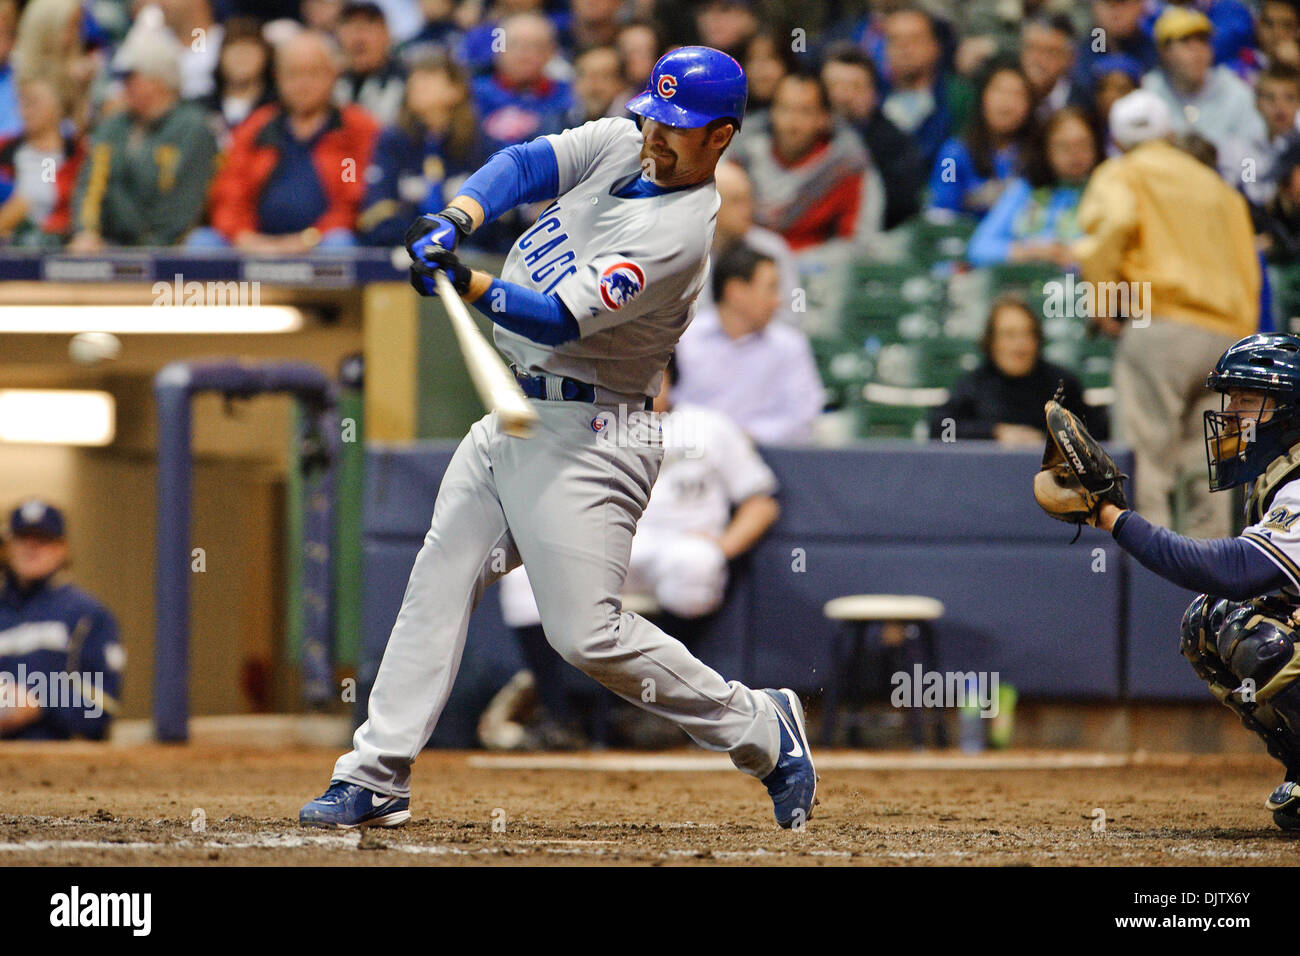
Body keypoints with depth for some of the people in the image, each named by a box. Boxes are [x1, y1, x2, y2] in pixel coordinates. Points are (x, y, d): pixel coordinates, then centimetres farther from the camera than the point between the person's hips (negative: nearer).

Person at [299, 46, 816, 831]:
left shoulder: (680, 233, -20)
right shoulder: (621, 146, 4)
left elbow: (561, 319, -26)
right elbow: (524, 166, -7)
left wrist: (467, 285, -39)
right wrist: (455, 222, -26)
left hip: (585, 435, -9)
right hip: (512, 414, 9)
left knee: (587, 632, -11)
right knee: (439, 582, 5)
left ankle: (761, 727, 5)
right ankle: (377, 779, 9)